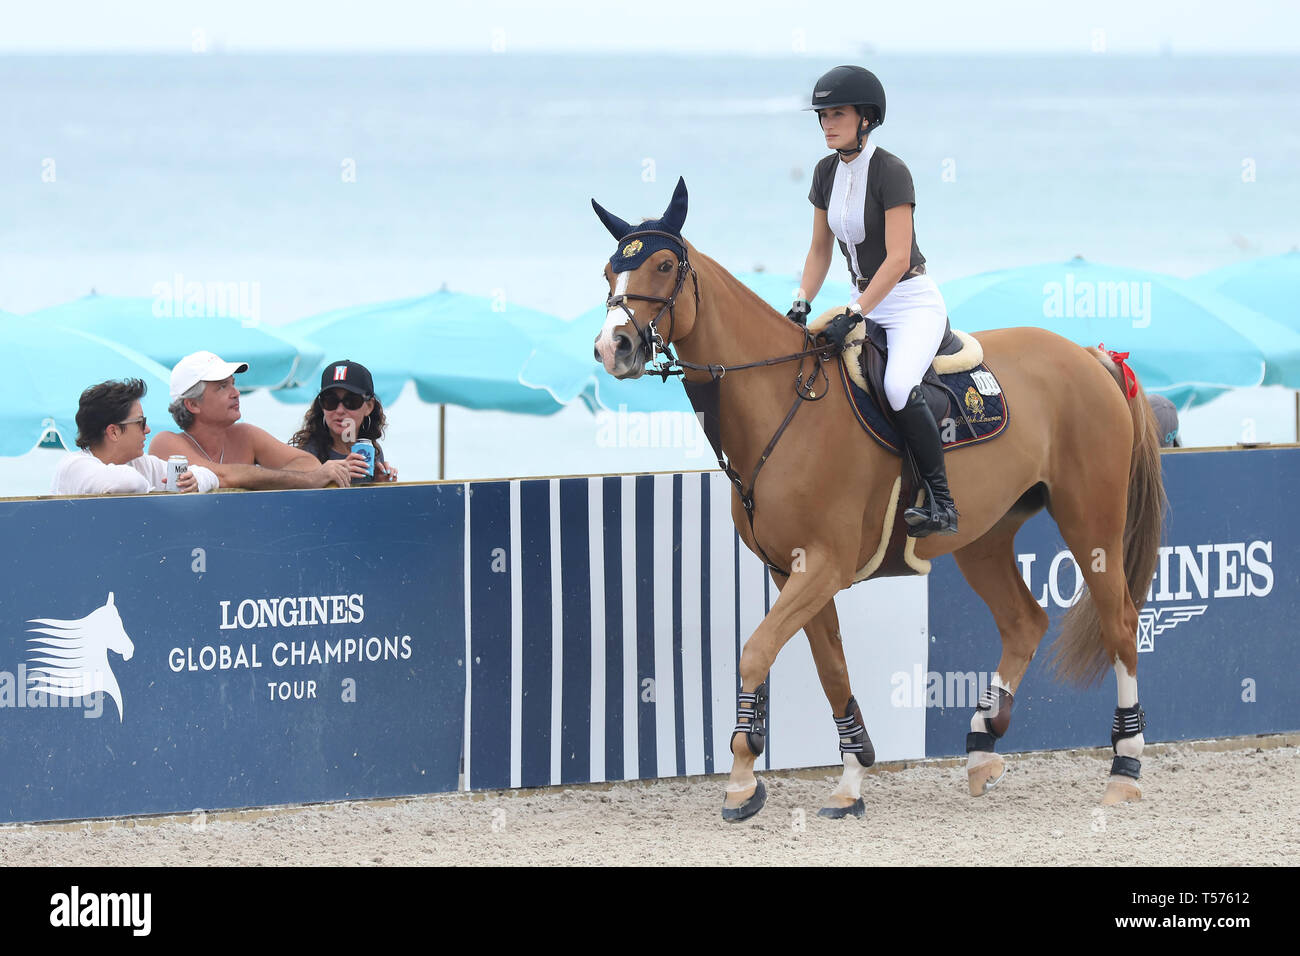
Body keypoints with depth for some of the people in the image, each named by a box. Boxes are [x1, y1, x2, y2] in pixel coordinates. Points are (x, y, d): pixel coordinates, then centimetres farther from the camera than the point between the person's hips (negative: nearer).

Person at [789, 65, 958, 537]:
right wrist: (802, 304, -2)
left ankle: (942, 502, -25)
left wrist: (854, 315, -28)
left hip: (913, 302, -8)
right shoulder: (827, 172, 5)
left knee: (898, 385, -32)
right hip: (866, 300, 8)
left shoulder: (891, 172, -17)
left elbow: (897, 258, -22)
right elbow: (820, 250, 13)